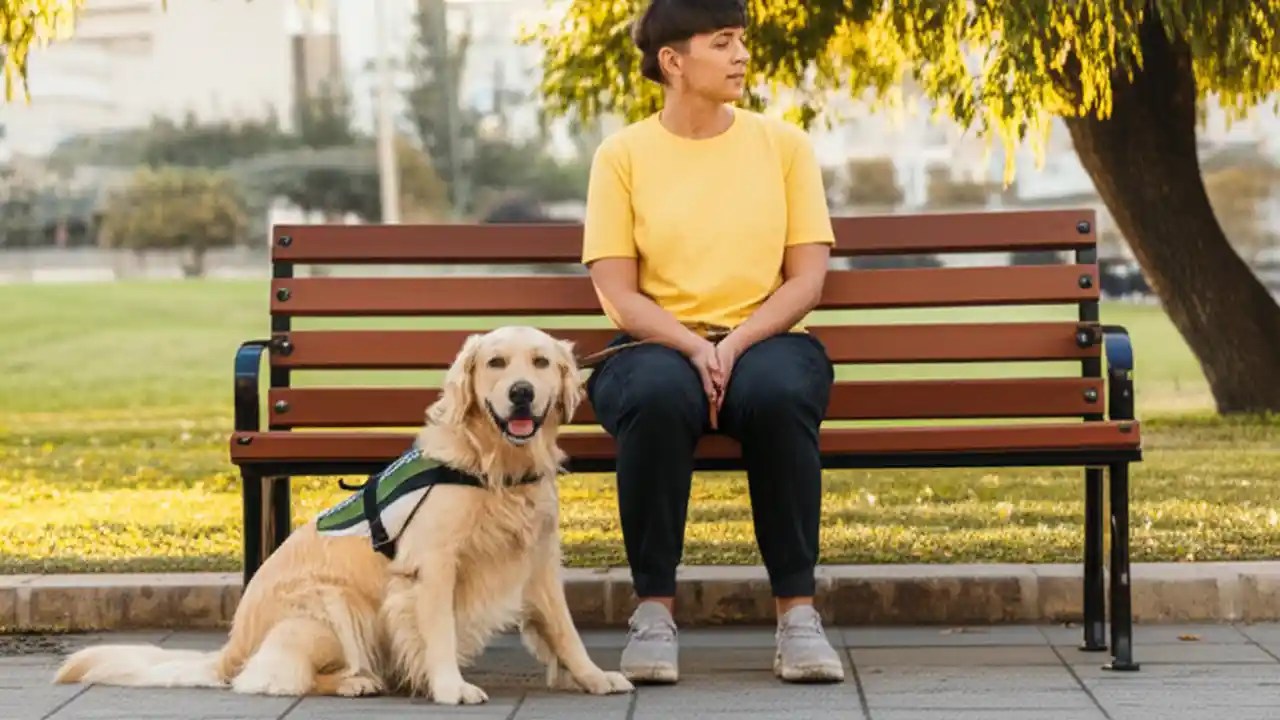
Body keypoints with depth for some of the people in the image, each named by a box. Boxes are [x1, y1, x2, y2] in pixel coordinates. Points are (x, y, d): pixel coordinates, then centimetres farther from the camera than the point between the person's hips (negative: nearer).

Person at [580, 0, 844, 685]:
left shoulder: (784, 144, 8)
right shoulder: (622, 154, 4)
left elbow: (807, 278, 3)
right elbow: (619, 293, -2)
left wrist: (736, 343, -14)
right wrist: (693, 347, -19)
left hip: (764, 339, 1)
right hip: (657, 345, -1)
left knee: (779, 394, -36)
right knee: (659, 398, -37)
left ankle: (797, 610, -26)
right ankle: (654, 609, -24)